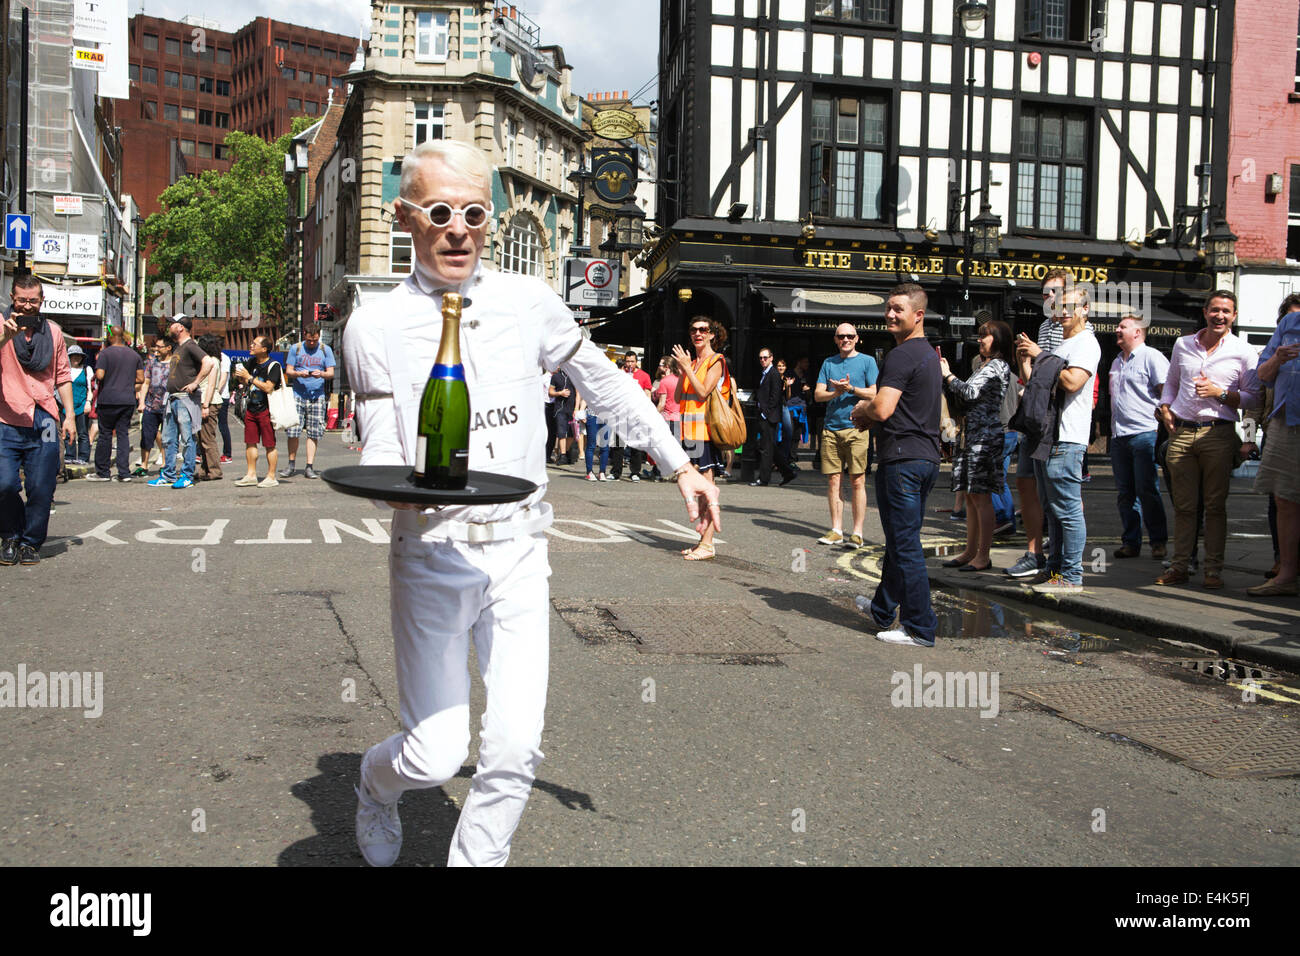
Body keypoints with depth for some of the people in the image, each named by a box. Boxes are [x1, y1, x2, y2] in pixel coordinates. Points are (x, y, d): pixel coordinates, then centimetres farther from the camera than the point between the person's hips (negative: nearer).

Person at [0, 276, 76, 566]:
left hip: (44, 423, 3)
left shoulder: (53, 331, 14)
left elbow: (63, 376, 21)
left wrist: (69, 415, 14)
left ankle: (30, 543, 17)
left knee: (41, 488, 1)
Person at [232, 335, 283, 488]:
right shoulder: (251, 362, 11)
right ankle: (251, 475, 18)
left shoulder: (273, 365, -12)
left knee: (269, 444, -3)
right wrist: (240, 377, 3)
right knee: (250, 442, 9)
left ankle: (271, 477, 4)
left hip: (266, 409, -7)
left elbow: (268, 388, -22)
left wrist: (249, 377, -19)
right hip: (251, 408, 7)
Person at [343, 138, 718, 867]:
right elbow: (381, 455, -4)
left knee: (515, 750, -5)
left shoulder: (528, 302, 3)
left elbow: (605, 384, 15)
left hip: (519, 553, 2)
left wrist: (681, 465, 15)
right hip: (432, 555, -2)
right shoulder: (376, 326, -3)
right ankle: (376, 784, 32)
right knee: (436, 754, -4)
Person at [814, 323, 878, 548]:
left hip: (857, 427, -4)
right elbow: (818, 394, 8)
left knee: (858, 481, -5)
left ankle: (857, 532, -1)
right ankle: (836, 530, 12)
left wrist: (850, 388, -14)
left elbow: (874, 394, -2)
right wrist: (836, 392, -11)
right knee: (833, 481, 4)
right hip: (831, 428, 4)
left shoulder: (867, 361, 5)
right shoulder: (828, 363, 15)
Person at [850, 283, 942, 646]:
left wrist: (860, 410, 0)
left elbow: (882, 409, -22)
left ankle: (920, 628, -1)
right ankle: (883, 612, 32)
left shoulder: (901, 355, -14)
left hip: (902, 459, -10)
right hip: (927, 456, 10)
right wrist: (870, 416, 12)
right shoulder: (929, 354, 18)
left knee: (905, 545, -5)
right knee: (901, 540, 18)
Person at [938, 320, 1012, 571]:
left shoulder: (998, 366, -8)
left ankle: (983, 556, -4)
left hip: (986, 435, -10)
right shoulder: (984, 367, 21)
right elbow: (961, 400, 20)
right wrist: (944, 376, 10)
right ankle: (970, 552, 16)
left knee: (981, 496, -8)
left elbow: (970, 392, -17)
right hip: (971, 435, 10)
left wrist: (948, 375, -4)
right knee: (970, 496, 10)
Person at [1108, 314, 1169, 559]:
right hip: (1118, 436, 8)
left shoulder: (1151, 357, -2)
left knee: (1147, 491, -6)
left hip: (1143, 434, -8)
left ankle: (1158, 541, 3)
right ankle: (1130, 542, 13)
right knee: (1125, 493, 7)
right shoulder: (1117, 362, 22)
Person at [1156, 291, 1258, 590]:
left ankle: (1213, 569, 4)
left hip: (1218, 433, -3)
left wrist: (1220, 392, -12)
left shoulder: (1243, 352, 4)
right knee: (1183, 504, 4)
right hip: (1181, 432, 3)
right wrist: (1165, 408, 8)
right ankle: (1179, 566, 8)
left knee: (1215, 505, -1)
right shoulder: (1183, 345, 14)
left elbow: (1253, 396, 2)